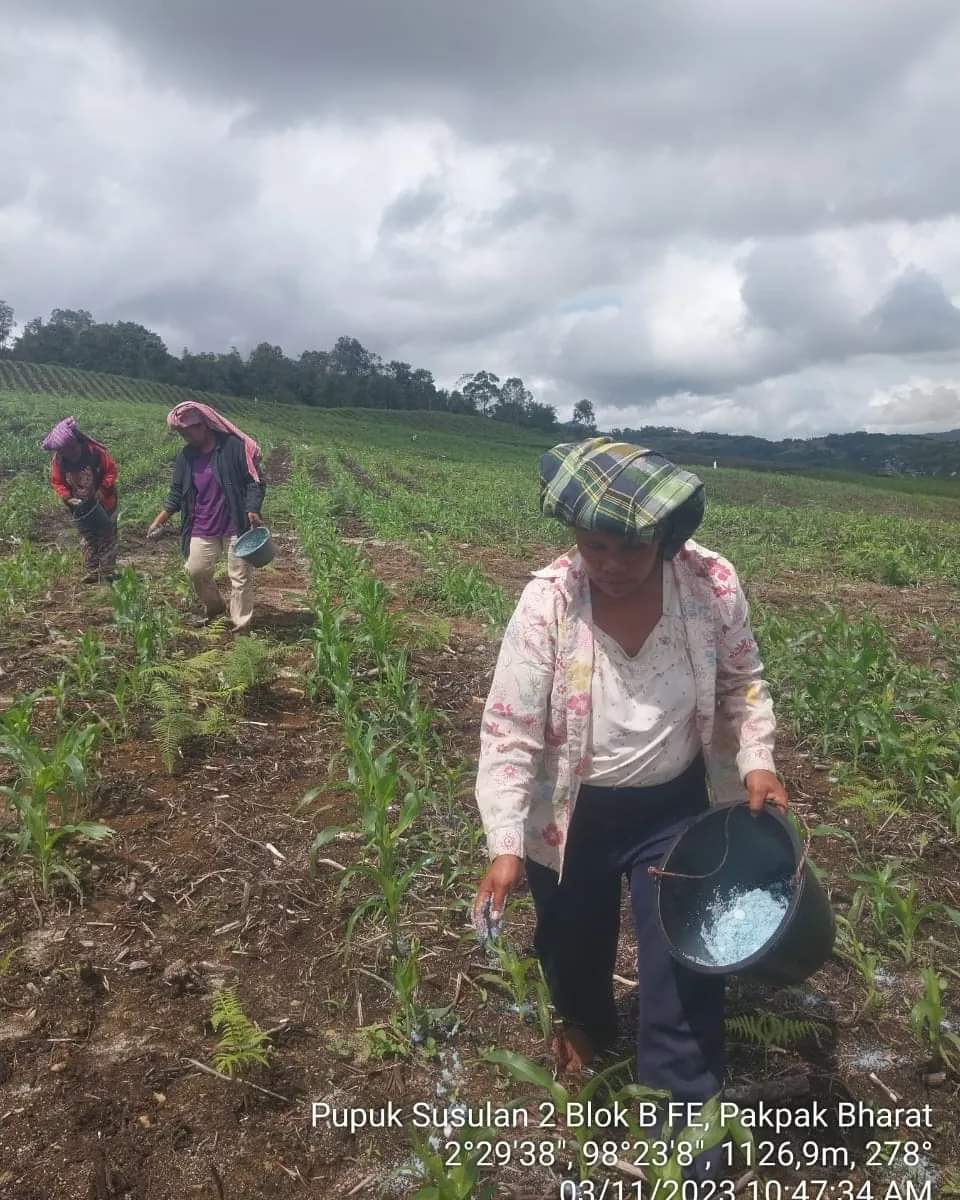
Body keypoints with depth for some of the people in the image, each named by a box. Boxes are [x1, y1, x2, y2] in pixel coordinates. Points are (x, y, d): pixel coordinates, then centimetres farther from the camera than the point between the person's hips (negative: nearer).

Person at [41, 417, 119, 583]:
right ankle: (91, 574, 19)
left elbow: (111, 471, -18)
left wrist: (101, 491, -27)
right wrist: (67, 498, -21)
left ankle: (107, 574, 16)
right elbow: (57, 482, -7)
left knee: (107, 538, 7)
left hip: (104, 504, -3)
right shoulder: (58, 460, -18)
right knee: (88, 540, 12)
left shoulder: (95, 451, -27)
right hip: (81, 506, 3)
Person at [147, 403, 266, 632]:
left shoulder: (234, 447, -11)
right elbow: (177, 493, 13)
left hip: (236, 527, -5)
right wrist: (160, 520, 4)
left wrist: (253, 510, -23)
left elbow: (255, 481, -9)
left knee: (240, 576, 0)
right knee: (196, 570, 9)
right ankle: (214, 608, 34)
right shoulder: (186, 456, 6)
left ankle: (241, 625, 11)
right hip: (202, 529, 6)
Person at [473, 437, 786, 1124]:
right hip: (570, 812, 0)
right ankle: (584, 1024, 59)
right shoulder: (547, 602, -25)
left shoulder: (712, 584, -19)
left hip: (673, 805, 1)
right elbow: (509, 731, -22)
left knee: (684, 957, 4)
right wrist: (506, 847, -28)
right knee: (573, 939, 23)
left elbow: (741, 683, 0)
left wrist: (758, 762, -13)